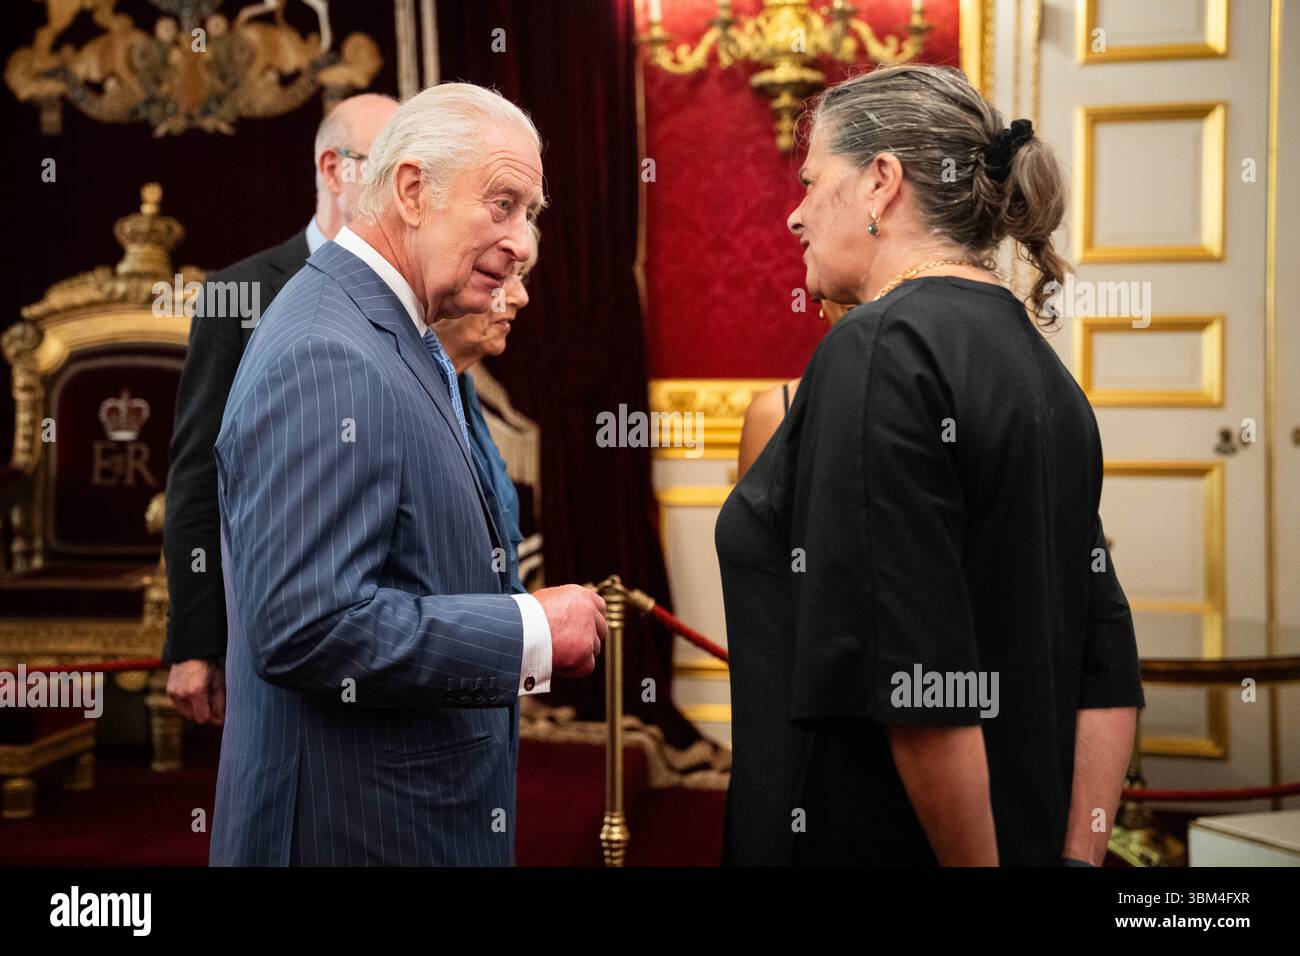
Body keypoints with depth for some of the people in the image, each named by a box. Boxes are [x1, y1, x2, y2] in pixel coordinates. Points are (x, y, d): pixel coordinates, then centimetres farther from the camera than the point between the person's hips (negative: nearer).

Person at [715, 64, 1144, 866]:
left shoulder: (881, 349, -17)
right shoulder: (1037, 361, 10)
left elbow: (916, 682, -24)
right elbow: (1106, 675, 8)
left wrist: (977, 860, -16)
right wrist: (1074, 857, 8)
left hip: (867, 837, -8)